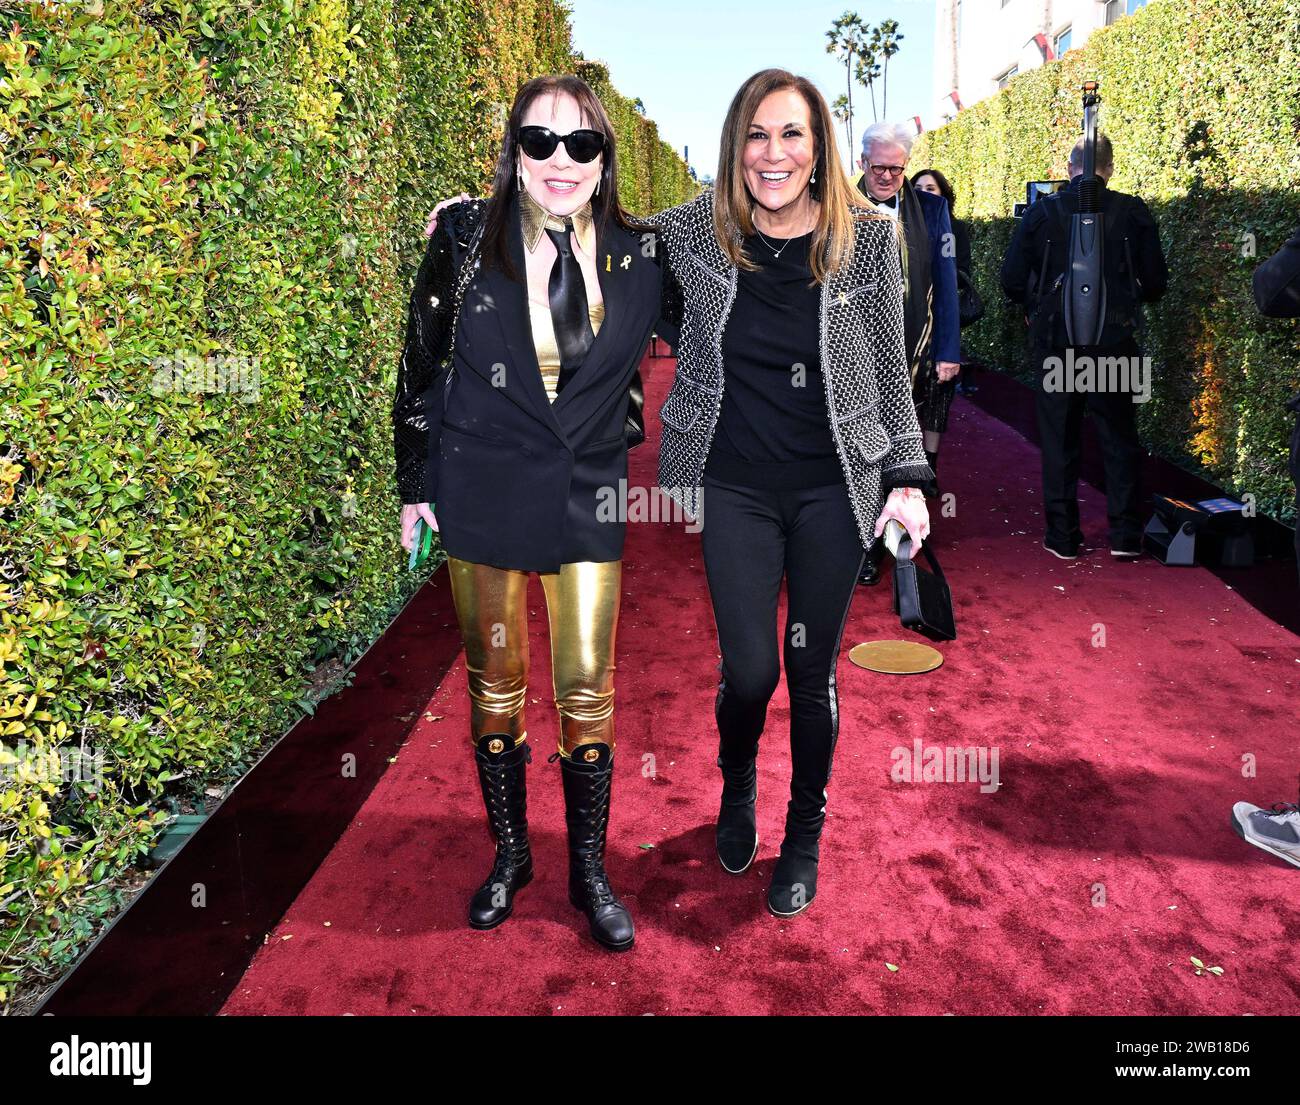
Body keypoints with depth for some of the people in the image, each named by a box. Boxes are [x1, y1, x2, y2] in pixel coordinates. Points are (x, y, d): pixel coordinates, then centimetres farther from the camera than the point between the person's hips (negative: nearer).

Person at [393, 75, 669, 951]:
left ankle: (591, 871, 25)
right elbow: (422, 366, 3)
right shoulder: (465, 237, -3)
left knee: (588, 692, 4)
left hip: (588, 503, 1)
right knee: (496, 686, 11)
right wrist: (416, 486, 4)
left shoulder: (636, 257, 0)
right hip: (483, 497, 0)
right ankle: (510, 854, 32)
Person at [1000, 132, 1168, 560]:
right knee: (1120, 439, 11)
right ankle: (1125, 534, 12)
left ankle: (1062, 536, 12)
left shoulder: (1041, 211, -3)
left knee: (1059, 442, 8)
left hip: (1055, 343, 0)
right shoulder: (1133, 212, -2)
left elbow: (1012, 280, -3)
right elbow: (1155, 282, 2)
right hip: (1115, 343, 0)